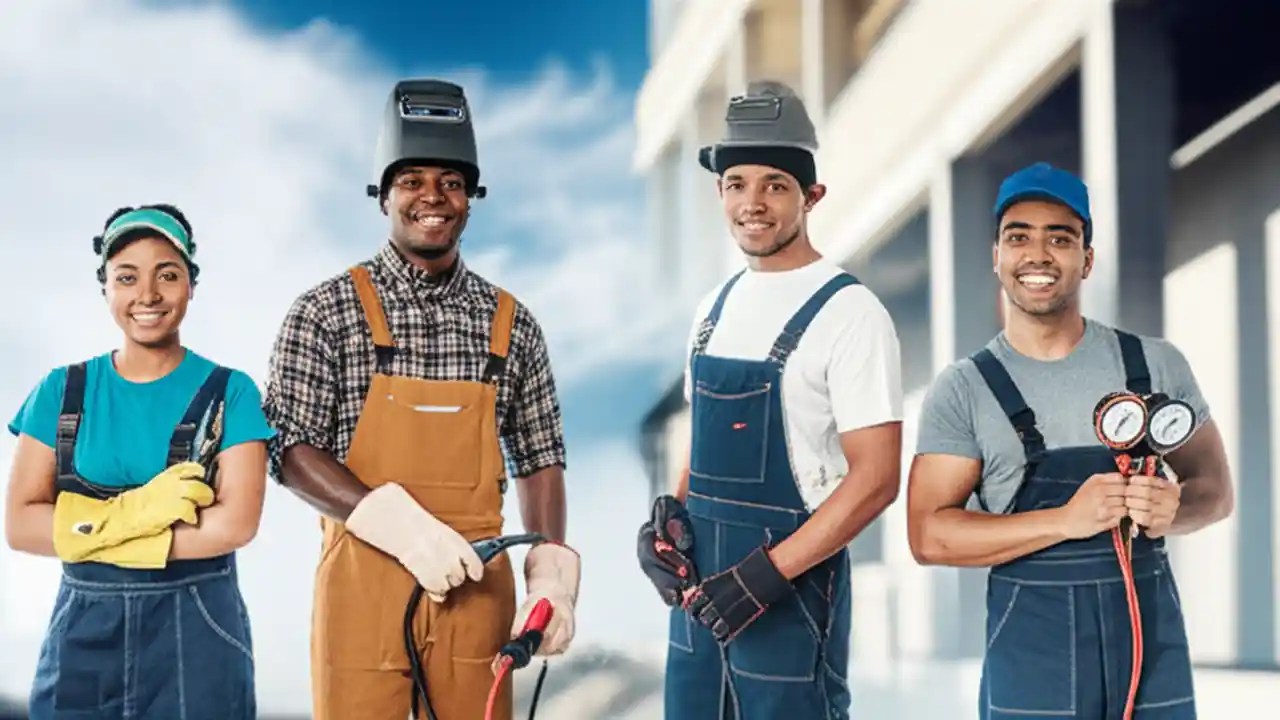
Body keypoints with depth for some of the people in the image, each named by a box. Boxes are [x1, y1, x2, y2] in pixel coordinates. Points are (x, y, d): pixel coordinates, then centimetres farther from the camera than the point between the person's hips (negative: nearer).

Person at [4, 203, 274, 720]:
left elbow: (237, 523, -13)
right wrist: (134, 511, -16)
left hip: (196, 632, -2)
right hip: (84, 632, 2)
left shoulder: (229, 393, -2)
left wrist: (90, 530, -12)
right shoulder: (61, 391, 4)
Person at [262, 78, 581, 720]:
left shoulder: (511, 324, 9)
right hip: (365, 580, -2)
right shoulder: (324, 313, -1)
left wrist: (551, 571, -3)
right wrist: (402, 526, -18)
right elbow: (291, 453, -5)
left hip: (476, 583, 3)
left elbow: (540, 458, 12)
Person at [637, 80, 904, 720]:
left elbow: (875, 479, -16)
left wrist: (766, 574, -20)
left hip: (792, 591, -7)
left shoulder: (849, 313, -11)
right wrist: (668, 519, 3)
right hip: (698, 586, 7)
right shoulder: (716, 307, 12)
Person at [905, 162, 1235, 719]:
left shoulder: (1156, 364, 5)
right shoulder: (962, 390, -1)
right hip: (1030, 646, -2)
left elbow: (1214, 487, 11)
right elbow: (929, 534, -7)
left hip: (1152, 632, 2)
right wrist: (1066, 520, -18)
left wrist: (1172, 511, -12)